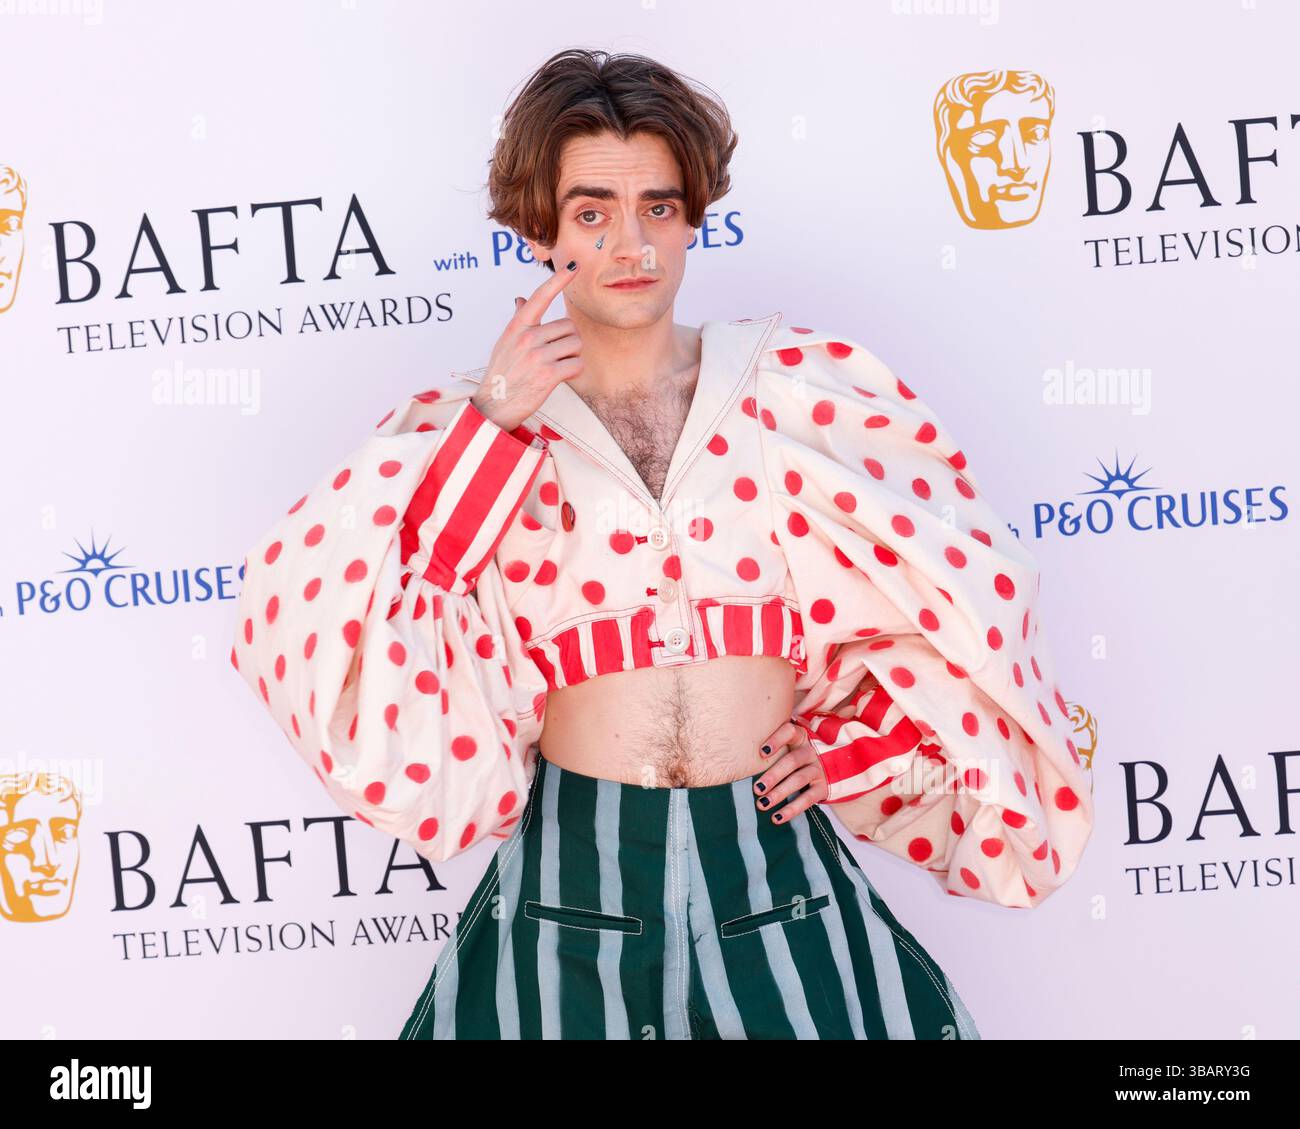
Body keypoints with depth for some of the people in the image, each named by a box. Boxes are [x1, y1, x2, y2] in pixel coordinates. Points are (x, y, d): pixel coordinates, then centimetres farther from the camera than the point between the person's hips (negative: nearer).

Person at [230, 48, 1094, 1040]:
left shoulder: (803, 391, 2)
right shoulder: (470, 427, 2)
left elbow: (958, 593, 9)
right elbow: (313, 606, -11)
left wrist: (853, 745, 0)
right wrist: (488, 426, -14)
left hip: (772, 851, 1)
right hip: (572, 873, 0)